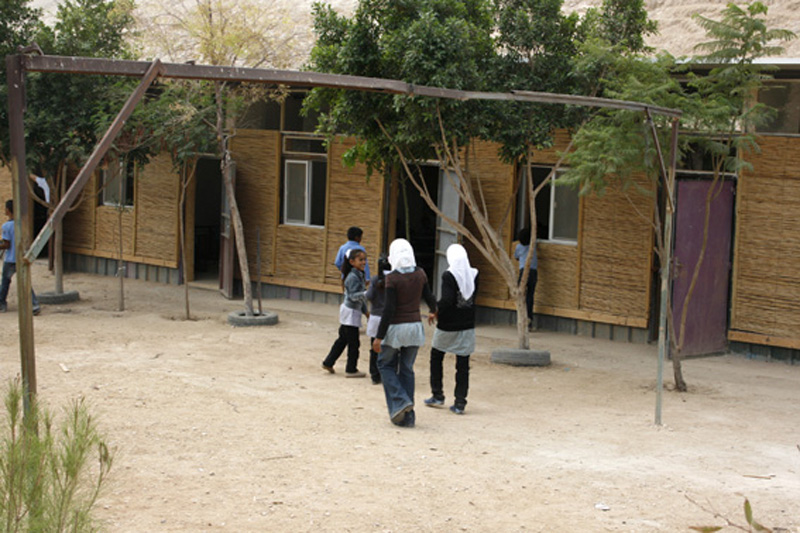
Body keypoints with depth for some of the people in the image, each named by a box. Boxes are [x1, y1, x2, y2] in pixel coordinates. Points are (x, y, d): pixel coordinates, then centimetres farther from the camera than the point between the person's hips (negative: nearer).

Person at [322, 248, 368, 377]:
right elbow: (353, 296, -24)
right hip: (351, 312, -10)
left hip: (349, 312, 10)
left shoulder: (359, 275, 11)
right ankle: (351, 369, 7)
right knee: (353, 342, -2)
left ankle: (328, 363, 25)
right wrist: (366, 293, -38)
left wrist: (365, 310, 21)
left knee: (342, 339, 17)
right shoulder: (353, 277, -18)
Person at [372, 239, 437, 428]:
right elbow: (429, 297, 12)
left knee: (385, 364, 14)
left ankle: (400, 401, -3)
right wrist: (434, 310, 36)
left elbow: (389, 309, -17)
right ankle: (407, 416, 12)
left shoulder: (392, 278, -15)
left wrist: (379, 337, -13)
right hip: (415, 326, 5)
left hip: (396, 327, -5)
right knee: (407, 368, 13)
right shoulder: (420, 274, 0)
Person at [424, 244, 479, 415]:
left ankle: (437, 396, 20)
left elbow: (447, 300, -25)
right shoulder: (473, 275, 0)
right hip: (468, 325, 4)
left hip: (448, 325, -4)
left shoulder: (448, 276, -17)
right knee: (463, 364, 6)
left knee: (436, 357, 18)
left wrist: (436, 309, -5)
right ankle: (460, 402, 4)